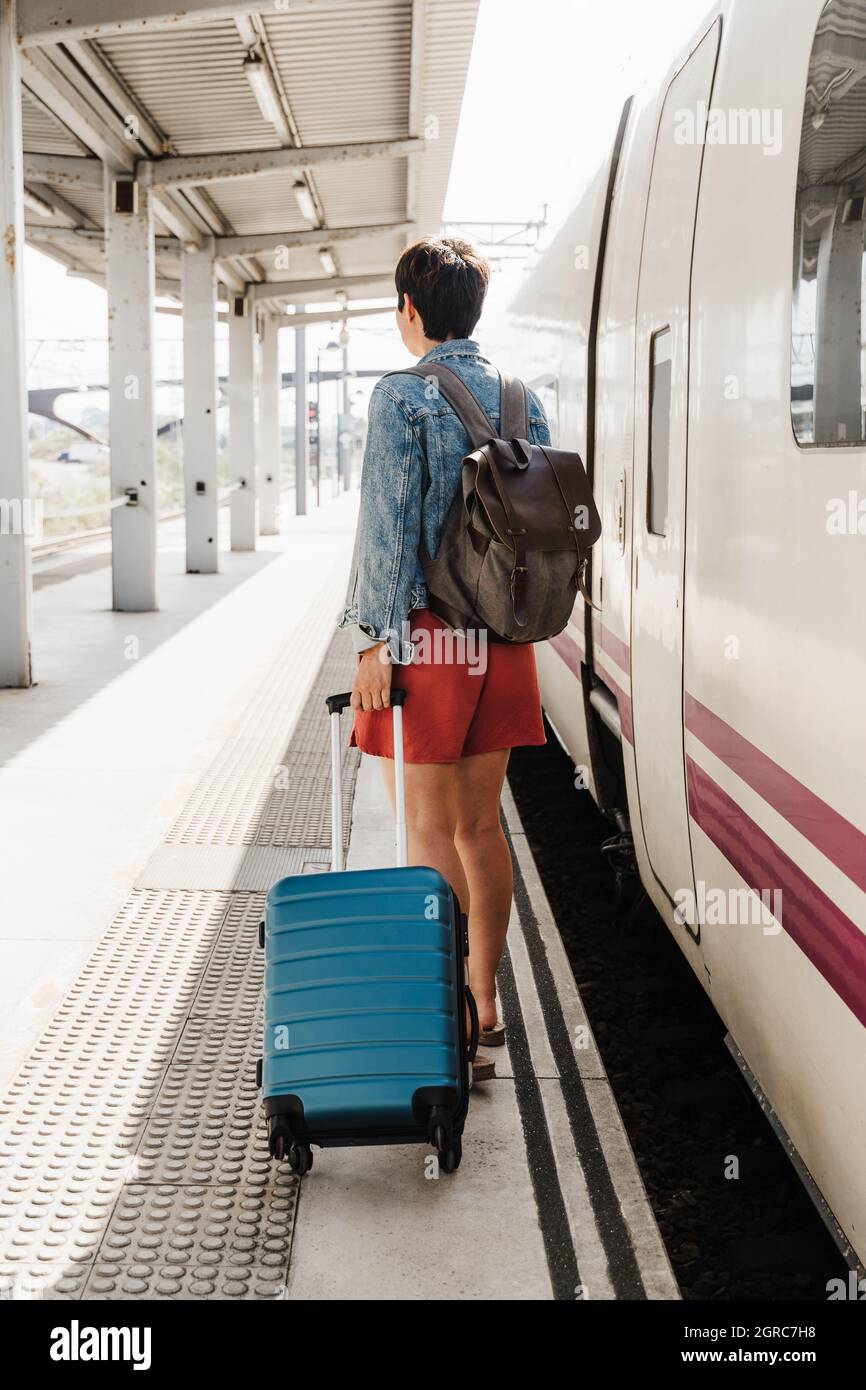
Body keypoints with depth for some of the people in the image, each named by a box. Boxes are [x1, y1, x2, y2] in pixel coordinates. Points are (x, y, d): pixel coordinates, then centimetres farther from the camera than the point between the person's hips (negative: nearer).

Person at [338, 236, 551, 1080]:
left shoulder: (402, 396, -8)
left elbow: (391, 524, -14)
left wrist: (375, 639, -12)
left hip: (424, 633, -6)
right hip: (501, 637, 6)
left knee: (429, 829, -1)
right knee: (480, 824, 13)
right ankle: (483, 1004, 22)